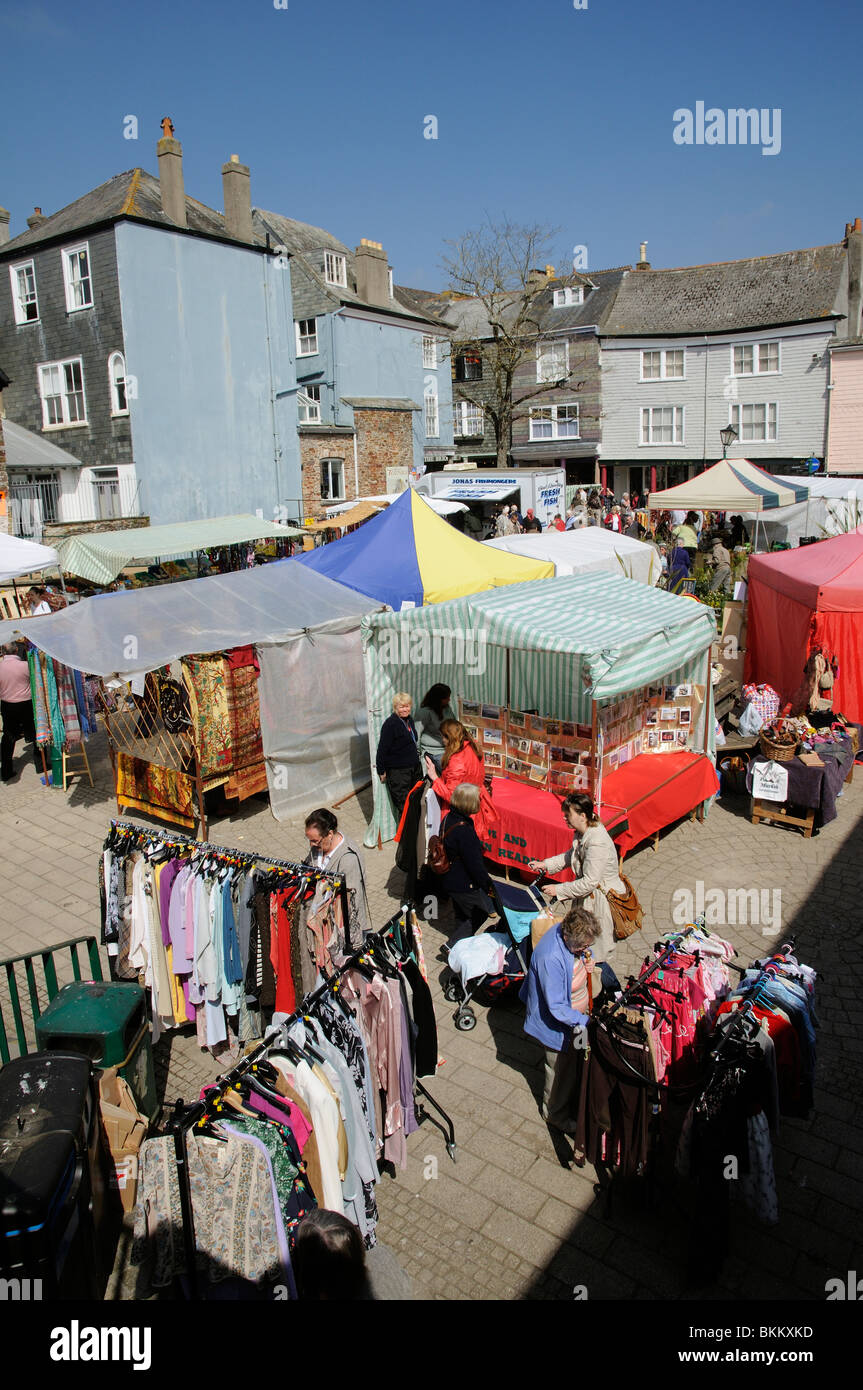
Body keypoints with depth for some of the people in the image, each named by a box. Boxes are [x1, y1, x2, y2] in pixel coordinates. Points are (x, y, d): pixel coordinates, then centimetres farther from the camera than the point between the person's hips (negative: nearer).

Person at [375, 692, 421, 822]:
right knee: (404, 806, -6)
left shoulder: (409, 720, 10)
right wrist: (381, 770, -12)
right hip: (397, 771, -8)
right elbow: (382, 748, -14)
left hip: (414, 768, 8)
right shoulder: (390, 724, -15)